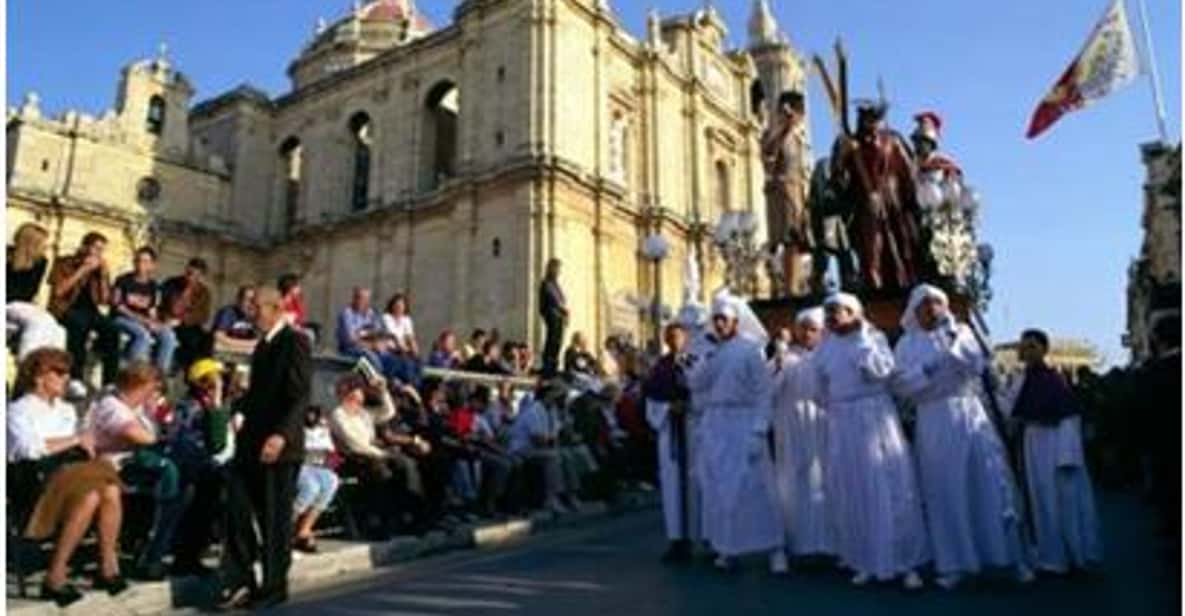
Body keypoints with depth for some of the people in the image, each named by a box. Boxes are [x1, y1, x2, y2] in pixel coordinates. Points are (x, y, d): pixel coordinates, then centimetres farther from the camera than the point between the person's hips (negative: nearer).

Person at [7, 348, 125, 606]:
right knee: (90, 497, -35)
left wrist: (88, 445, -4)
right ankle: (55, 574, -25)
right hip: (36, 476, -5)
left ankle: (108, 567, -21)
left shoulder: (66, 409, 25)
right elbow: (31, 448, -14)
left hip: (71, 470, 6)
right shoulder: (19, 409, 4)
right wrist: (75, 440, -9)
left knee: (112, 491, -28)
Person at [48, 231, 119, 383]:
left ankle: (110, 383, -26)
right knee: (81, 322, -38)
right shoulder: (64, 263, 5)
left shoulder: (98, 269, 14)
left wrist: (104, 275, -2)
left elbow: (104, 300, 8)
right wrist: (83, 270, -11)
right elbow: (58, 291, -11)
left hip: (89, 311, 4)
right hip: (65, 310, -3)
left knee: (112, 329, -28)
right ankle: (75, 380, -34)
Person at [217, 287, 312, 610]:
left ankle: (274, 586, 17)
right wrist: (240, 412, 8)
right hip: (252, 441, 8)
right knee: (238, 510, 7)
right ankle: (240, 580, 18)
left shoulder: (295, 342, -11)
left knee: (276, 518, 3)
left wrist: (281, 435, -28)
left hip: (279, 444, -8)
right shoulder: (263, 344, 18)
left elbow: (300, 396, -19)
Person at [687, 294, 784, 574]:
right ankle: (727, 547, 21)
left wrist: (758, 432, -15)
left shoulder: (750, 350, -5)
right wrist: (707, 360, -12)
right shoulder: (710, 352, 11)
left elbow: (763, 394, -8)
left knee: (753, 488, -5)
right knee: (718, 489, 9)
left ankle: (774, 549, 4)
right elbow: (694, 383, 3)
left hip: (743, 425, -5)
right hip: (714, 427, 6)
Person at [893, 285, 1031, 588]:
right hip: (935, 423, -1)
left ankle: (1012, 555, 10)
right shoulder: (907, 344, 6)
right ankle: (953, 564, 9)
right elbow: (903, 385, -5)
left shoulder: (961, 331, 10)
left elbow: (977, 364, -6)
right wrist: (929, 369, -17)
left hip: (970, 414, 1)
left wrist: (953, 341, -17)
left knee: (991, 482, 0)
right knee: (945, 491, 2)